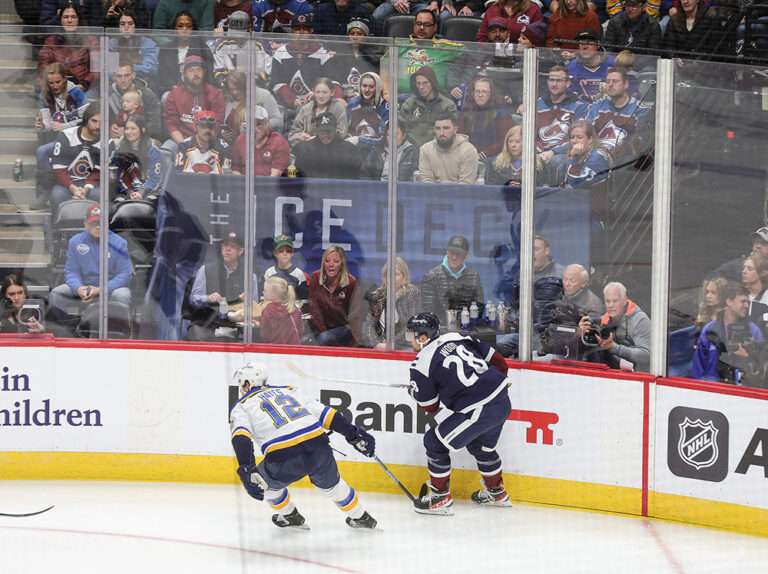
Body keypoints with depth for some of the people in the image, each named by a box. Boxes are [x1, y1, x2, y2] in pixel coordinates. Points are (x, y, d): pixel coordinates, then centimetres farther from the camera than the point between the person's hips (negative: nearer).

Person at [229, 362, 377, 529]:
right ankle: (360, 517, 45)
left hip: (284, 459, -4)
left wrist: (247, 471, -18)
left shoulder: (241, 408, 16)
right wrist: (354, 434, 22)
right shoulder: (287, 391, 29)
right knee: (330, 483, 34)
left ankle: (290, 516, 40)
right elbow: (321, 411, 20)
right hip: (319, 447, 4)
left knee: (265, 480, 29)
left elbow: (241, 437, -6)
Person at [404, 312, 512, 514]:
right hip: (503, 402, 8)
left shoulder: (422, 363, -6)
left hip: (478, 412, -8)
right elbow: (498, 361, 14)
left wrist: (414, 390, 22)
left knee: (435, 441, 9)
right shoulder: (457, 338, 11)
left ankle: (440, 497, 15)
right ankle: (497, 493, 46)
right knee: (482, 446, 32)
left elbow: (430, 407, 4)